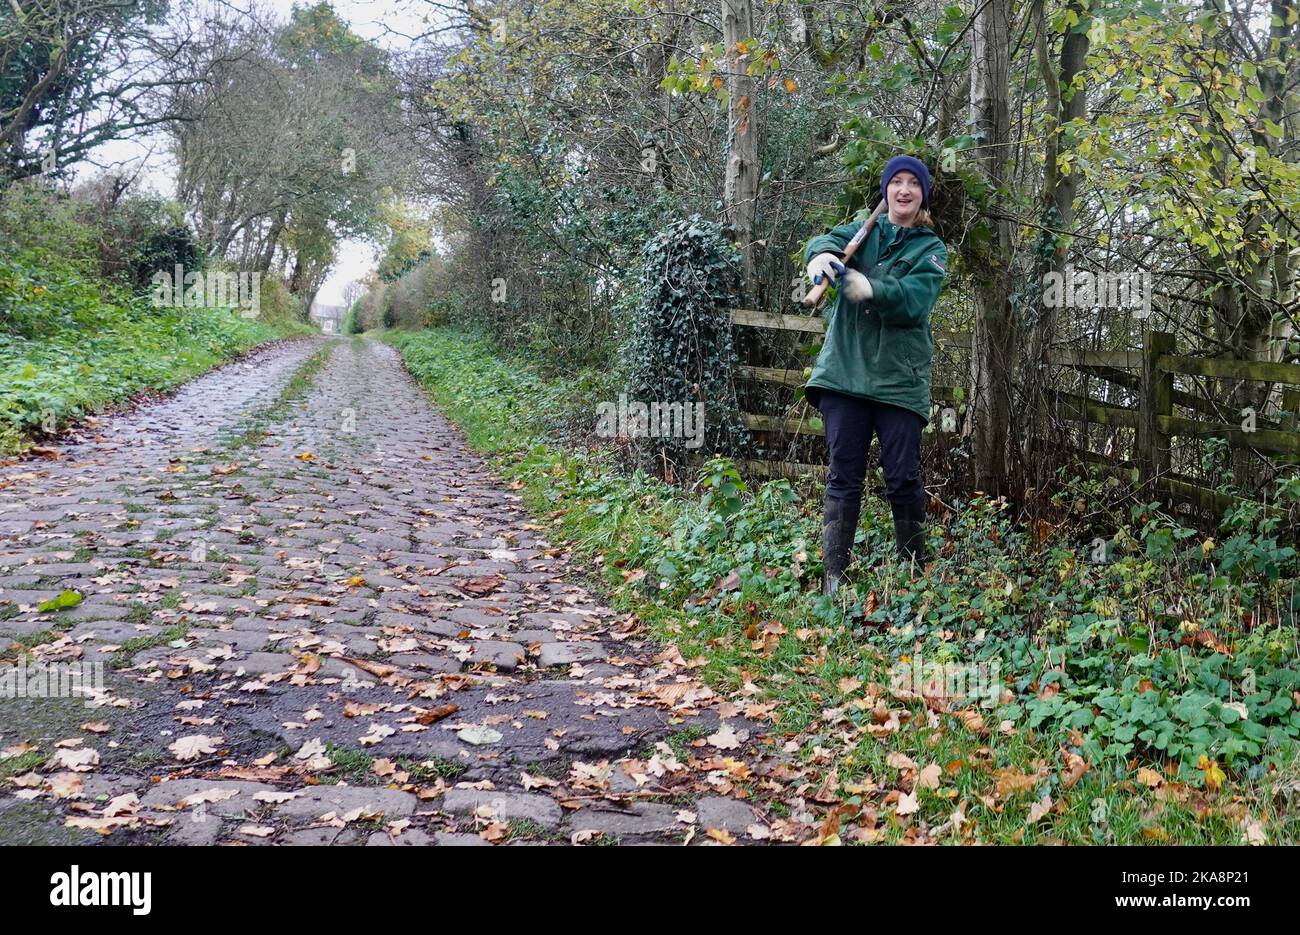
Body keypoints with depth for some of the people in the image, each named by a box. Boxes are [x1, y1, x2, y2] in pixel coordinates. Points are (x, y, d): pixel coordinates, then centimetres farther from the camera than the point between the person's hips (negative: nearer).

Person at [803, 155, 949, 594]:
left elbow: (913, 302, -11)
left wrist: (868, 287, -30)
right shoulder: (863, 231, 14)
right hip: (844, 371, 2)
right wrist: (823, 254, -31)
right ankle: (834, 574, 6)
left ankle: (914, 570, 17)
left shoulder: (931, 249, 6)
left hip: (898, 377, -1)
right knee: (843, 477, 1)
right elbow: (825, 241, -7)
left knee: (903, 479, -1)